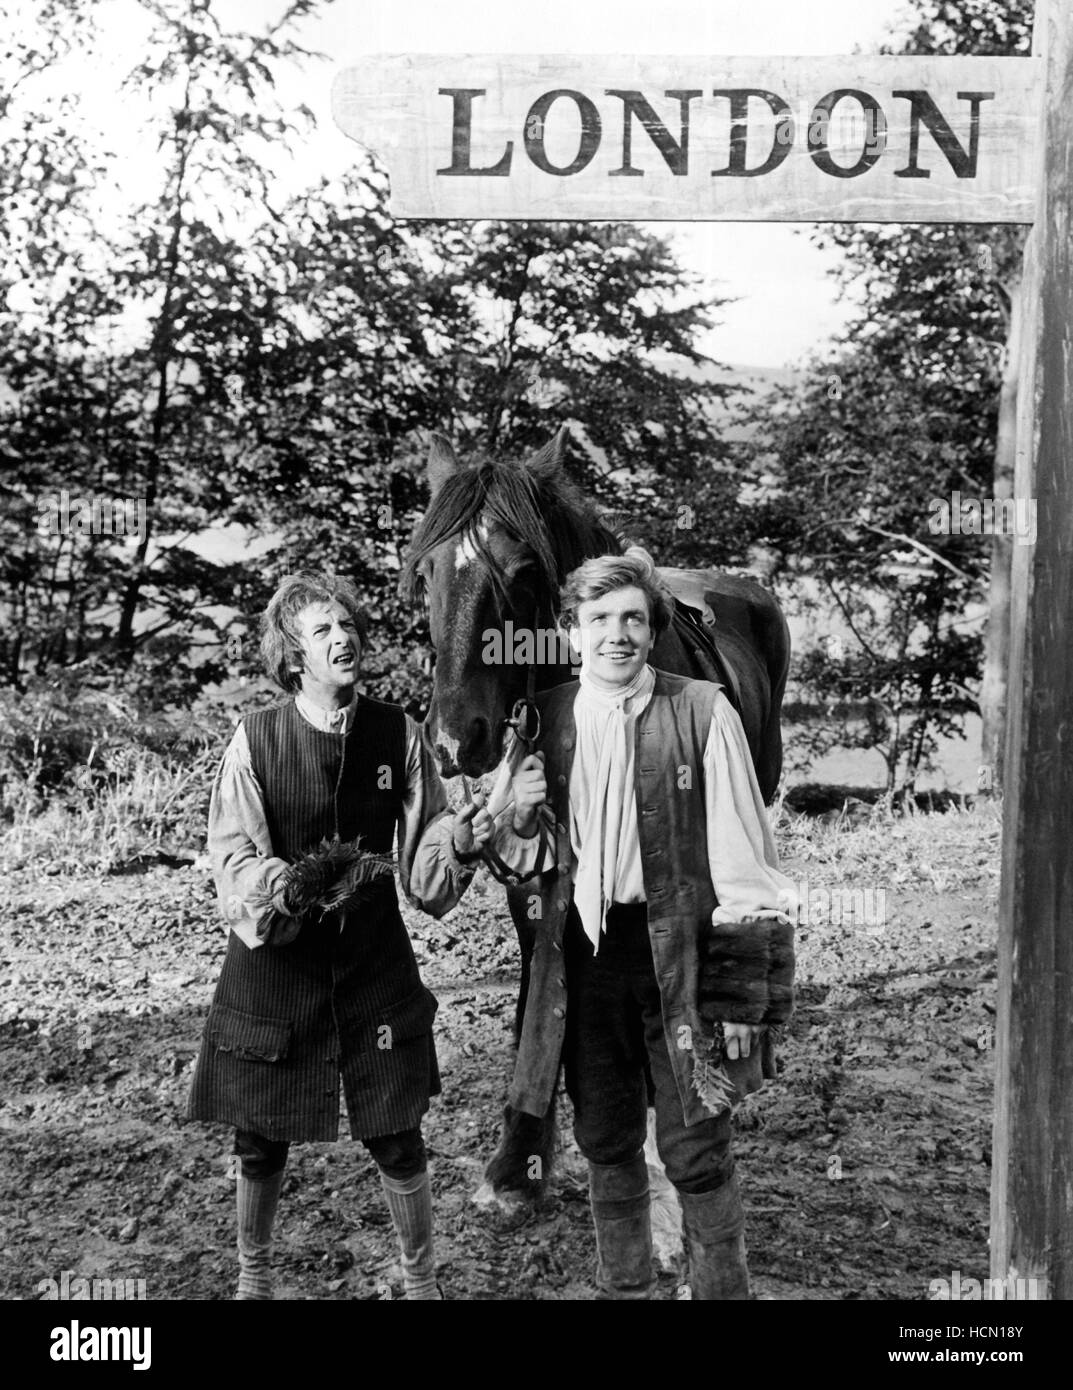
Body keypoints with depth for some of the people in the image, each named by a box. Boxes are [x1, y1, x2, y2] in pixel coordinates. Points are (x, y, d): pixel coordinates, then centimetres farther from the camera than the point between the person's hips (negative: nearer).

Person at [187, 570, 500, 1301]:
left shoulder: (397, 733, -4)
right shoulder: (257, 738, -9)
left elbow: (423, 853, -1)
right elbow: (233, 857, -10)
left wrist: (460, 840, -22)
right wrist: (293, 883, -28)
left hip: (374, 959, 1)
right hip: (274, 960, -1)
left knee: (397, 1137, 5)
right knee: (262, 1141, 12)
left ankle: (422, 1280, 29)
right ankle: (253, 1273, 39)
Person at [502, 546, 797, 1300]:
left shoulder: (702, 713, -9)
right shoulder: (546, 718, 3)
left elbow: (741, 859, -8)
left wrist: (743, 995, -10)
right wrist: (523, 812, -7)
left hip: (679, 953, -4)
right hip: (582, 952, 4)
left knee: (696, 1154, 3)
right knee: (606, 1145, 16)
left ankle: (722, 1287, 23)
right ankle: (624, 1286, 34)